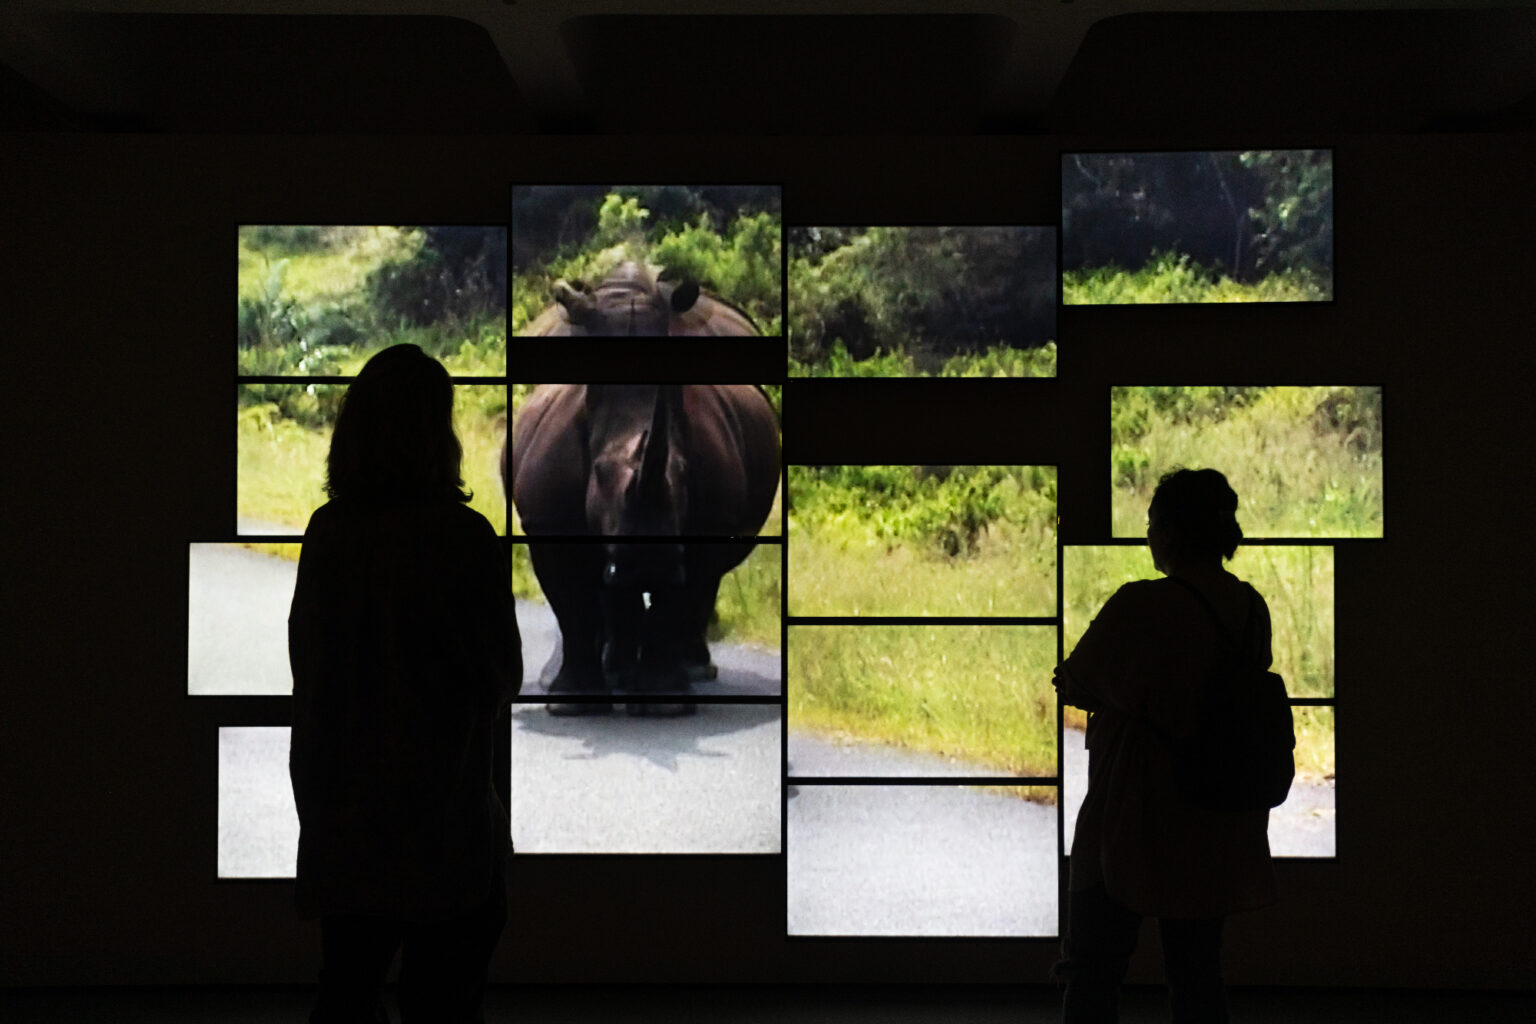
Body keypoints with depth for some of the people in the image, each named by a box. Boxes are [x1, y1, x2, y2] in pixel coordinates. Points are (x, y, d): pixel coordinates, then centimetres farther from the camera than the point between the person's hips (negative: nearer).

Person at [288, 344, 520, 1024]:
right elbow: (503, 678, -7)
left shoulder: (325, 533, -2)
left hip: (337, 815, 5)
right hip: (440, 813, -5)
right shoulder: (463, 538, -15)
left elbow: (306, 660, 7)